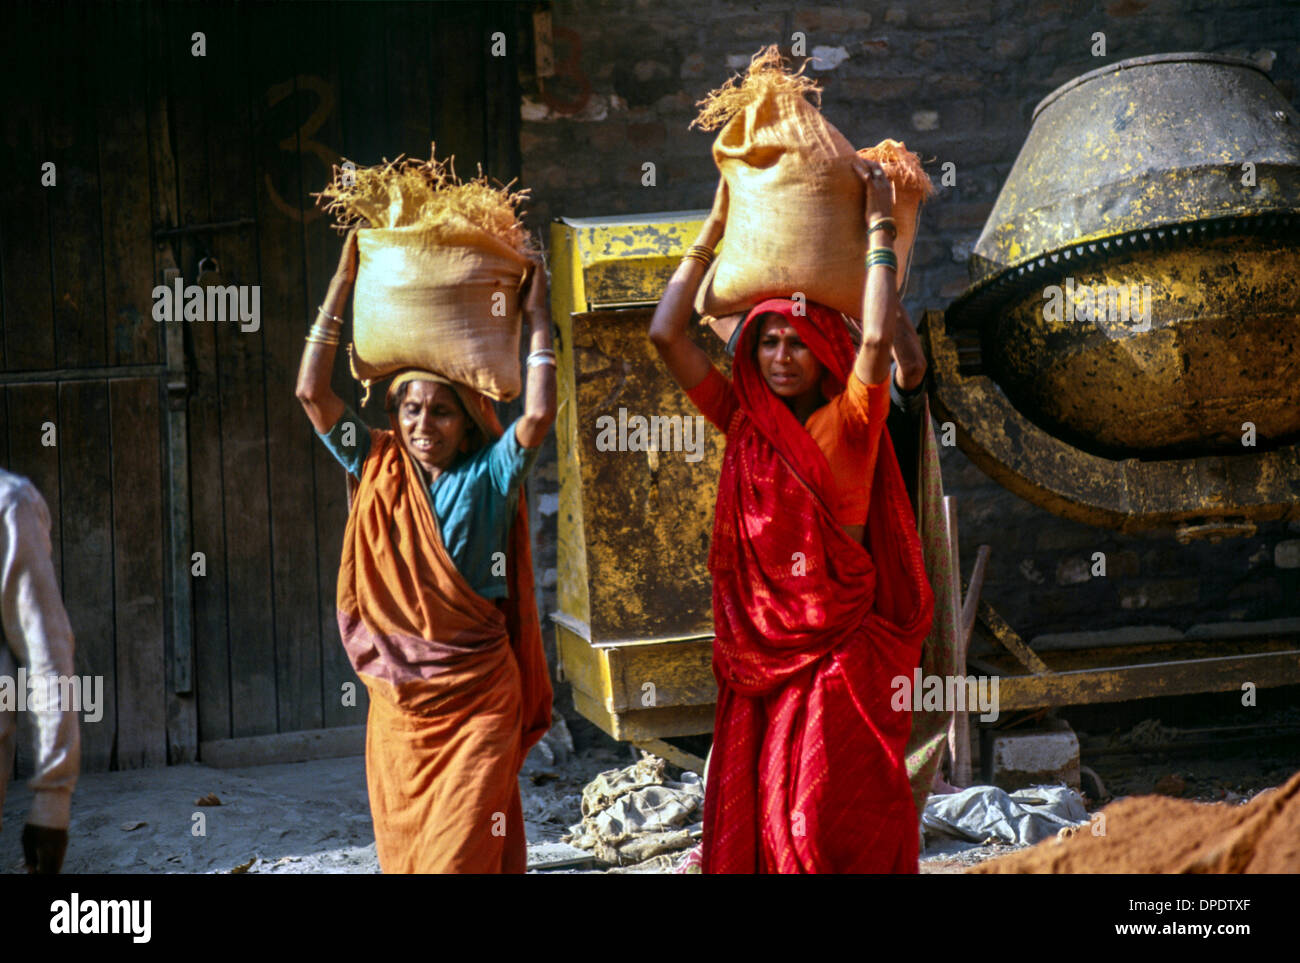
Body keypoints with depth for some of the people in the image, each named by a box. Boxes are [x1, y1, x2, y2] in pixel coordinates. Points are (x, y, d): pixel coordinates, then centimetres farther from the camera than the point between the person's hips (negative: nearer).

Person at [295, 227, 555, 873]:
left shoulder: (488, 476, -1)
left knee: (462, 852, -9)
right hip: (397, 699, 3)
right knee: (402, 849, 8)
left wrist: (537, 322, -9)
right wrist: (342, 286, 1)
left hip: (477, 697, -3)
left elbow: (538, 416, -18)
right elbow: (312, 392, 0)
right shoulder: (377, 470, 6)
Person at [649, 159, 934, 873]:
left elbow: (877, 337, -19)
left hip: (836, 653, -4)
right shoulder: (744, 421, 8)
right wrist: (715, 226, 6)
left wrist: (879, 224, -11)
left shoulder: (846, 424, -2)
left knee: (824, 827, -6)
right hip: (755, 652, 4)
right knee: (748, 823, 5)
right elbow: (666, 333, 5)